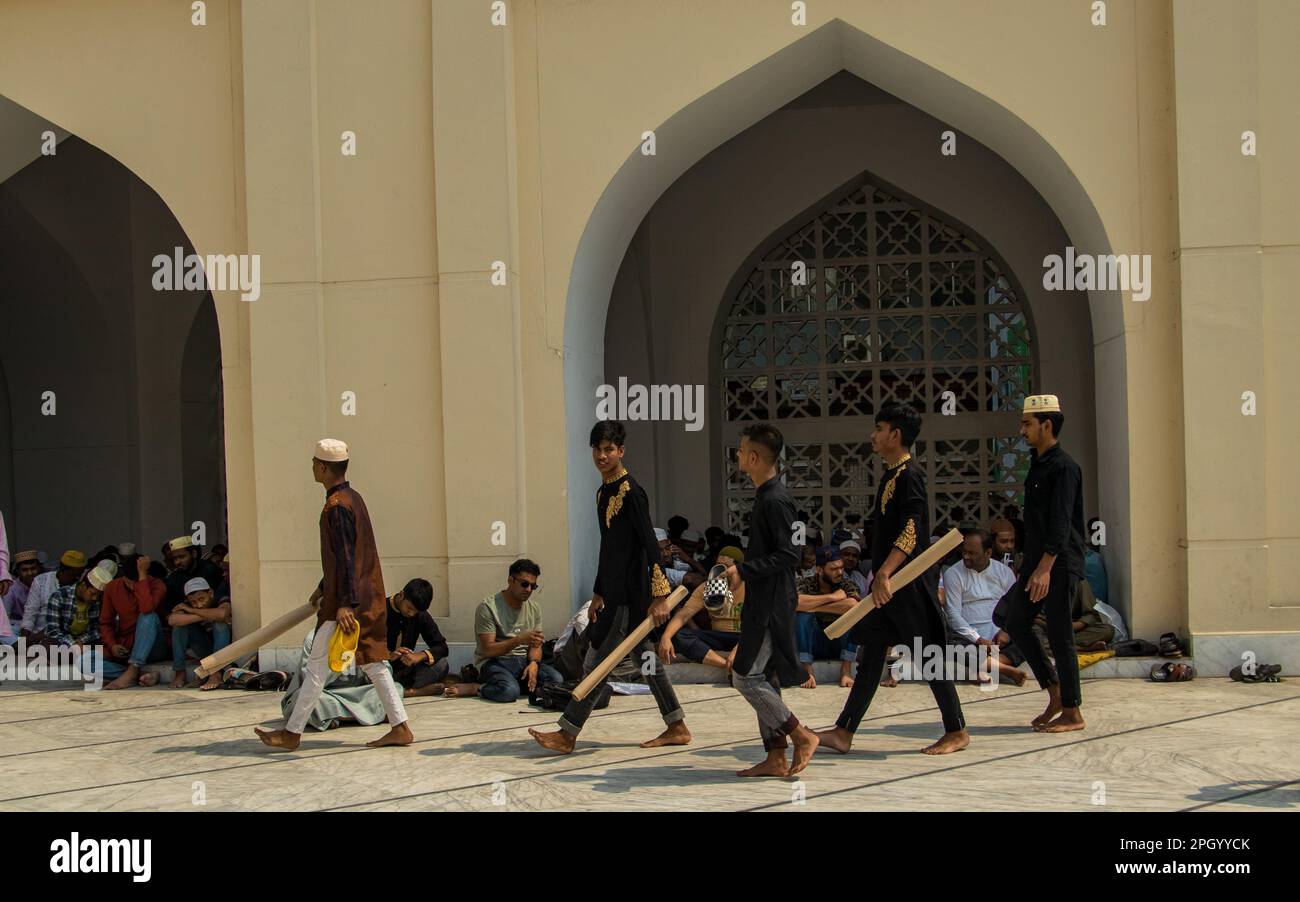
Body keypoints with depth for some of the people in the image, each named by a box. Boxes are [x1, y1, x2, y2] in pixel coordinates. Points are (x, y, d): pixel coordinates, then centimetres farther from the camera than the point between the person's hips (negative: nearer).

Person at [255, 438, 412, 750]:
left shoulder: (337, 505, -15)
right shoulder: (353, 498, 14)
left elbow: (345, 557, -21)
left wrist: (345, 604, -24)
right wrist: (324, 587, 30)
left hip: (347, 601, -10)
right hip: (370, 597, 10)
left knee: (316, 666, -1)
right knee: (374, 663, 10)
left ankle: (292, 733, 7)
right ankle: (400, 727, 8)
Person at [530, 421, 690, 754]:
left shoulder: (631, 493, -14)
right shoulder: (604, 492, 14)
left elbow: (650, 545, -19)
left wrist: (660, 595, -23)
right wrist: (598, 595, 23)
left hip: (630, 595, -10)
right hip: (615, 593, 10)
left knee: (597, 661, -6)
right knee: (645, 657, 12)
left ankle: (567, 735, -1)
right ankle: (677, 728, 19)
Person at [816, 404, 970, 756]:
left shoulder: (909, 475, -13)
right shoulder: (891, 475, 15)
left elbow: (911, 533, -23)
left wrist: (884, 574, -29)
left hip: (908, 582, -10)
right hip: (887, 583, 10)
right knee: (872, 654, 8)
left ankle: (957, 732, 8)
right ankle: (844, 733, 9)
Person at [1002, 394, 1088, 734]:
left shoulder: (1063, 467, -14)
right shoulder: (1037, 463, 15)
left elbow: (1061, 523, -21)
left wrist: (1045, 568, -27)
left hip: (1059, 564, -10)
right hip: (1036, 560, 10)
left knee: (1059, 635, -4)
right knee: (1015, 622, 9)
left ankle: (1072, 712, 5)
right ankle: (1055, 692, 18)